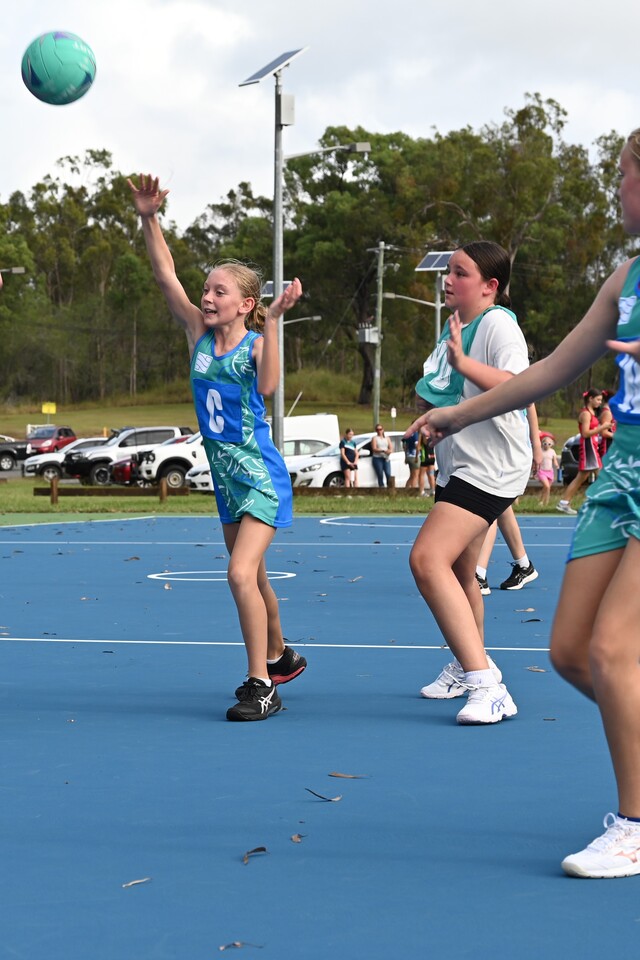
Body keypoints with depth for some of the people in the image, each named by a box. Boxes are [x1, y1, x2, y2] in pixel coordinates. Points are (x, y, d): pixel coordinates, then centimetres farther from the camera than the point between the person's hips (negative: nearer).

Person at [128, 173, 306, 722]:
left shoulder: (255, 343, -13)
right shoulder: (199, 334, 1)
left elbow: (267, 385, -34)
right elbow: (165, 275, -5)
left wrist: (272, 322, -38)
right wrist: (150, 219, -14)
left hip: (261, 476, -7)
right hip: (226, 475, 7)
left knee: (241, 574, -19)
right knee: (252, 575, 20)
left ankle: (262, 686, -13)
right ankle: (279, 658, 41)